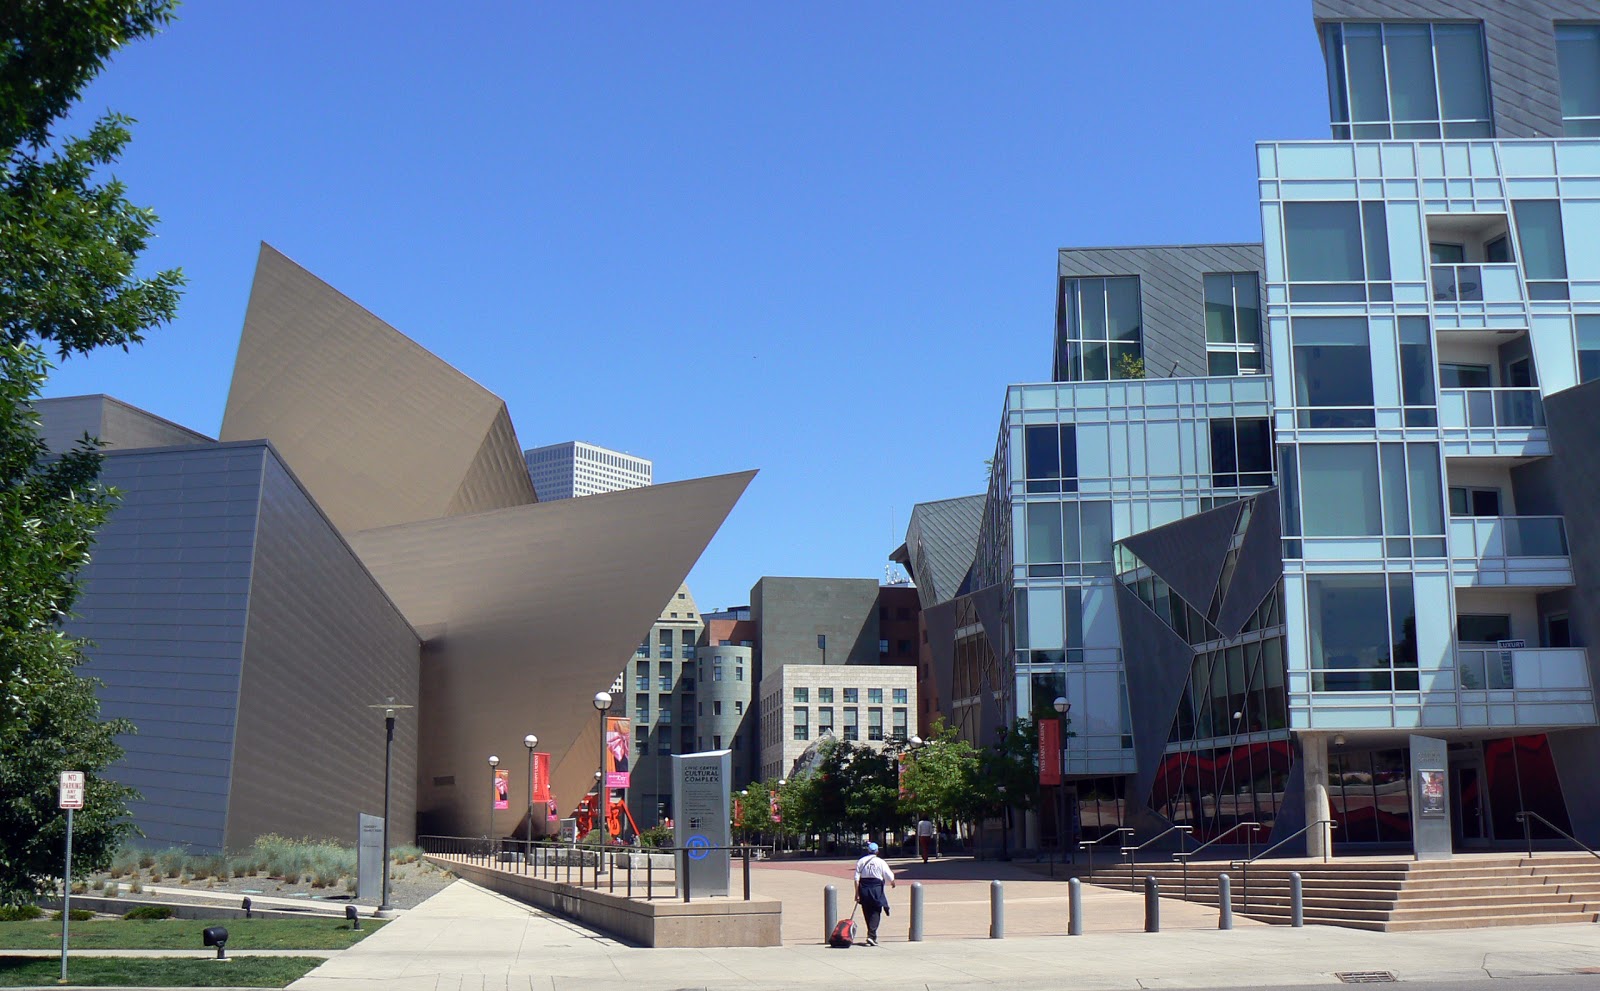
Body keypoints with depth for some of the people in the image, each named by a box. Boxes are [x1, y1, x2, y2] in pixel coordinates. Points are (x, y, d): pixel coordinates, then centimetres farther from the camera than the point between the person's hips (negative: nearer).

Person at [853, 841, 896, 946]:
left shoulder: (860, 861, 3)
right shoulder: (880, 862, -3)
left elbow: (857, 878, -1)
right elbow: (889, 876, -2)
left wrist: (857, 893, 2)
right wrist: (892, 882, 21)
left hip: (864, 888, 3)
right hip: (876, 888, -3)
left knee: (867, 913, 14)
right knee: (876, 912, 0)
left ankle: (871, 934, 22)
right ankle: (871, 935, -14)